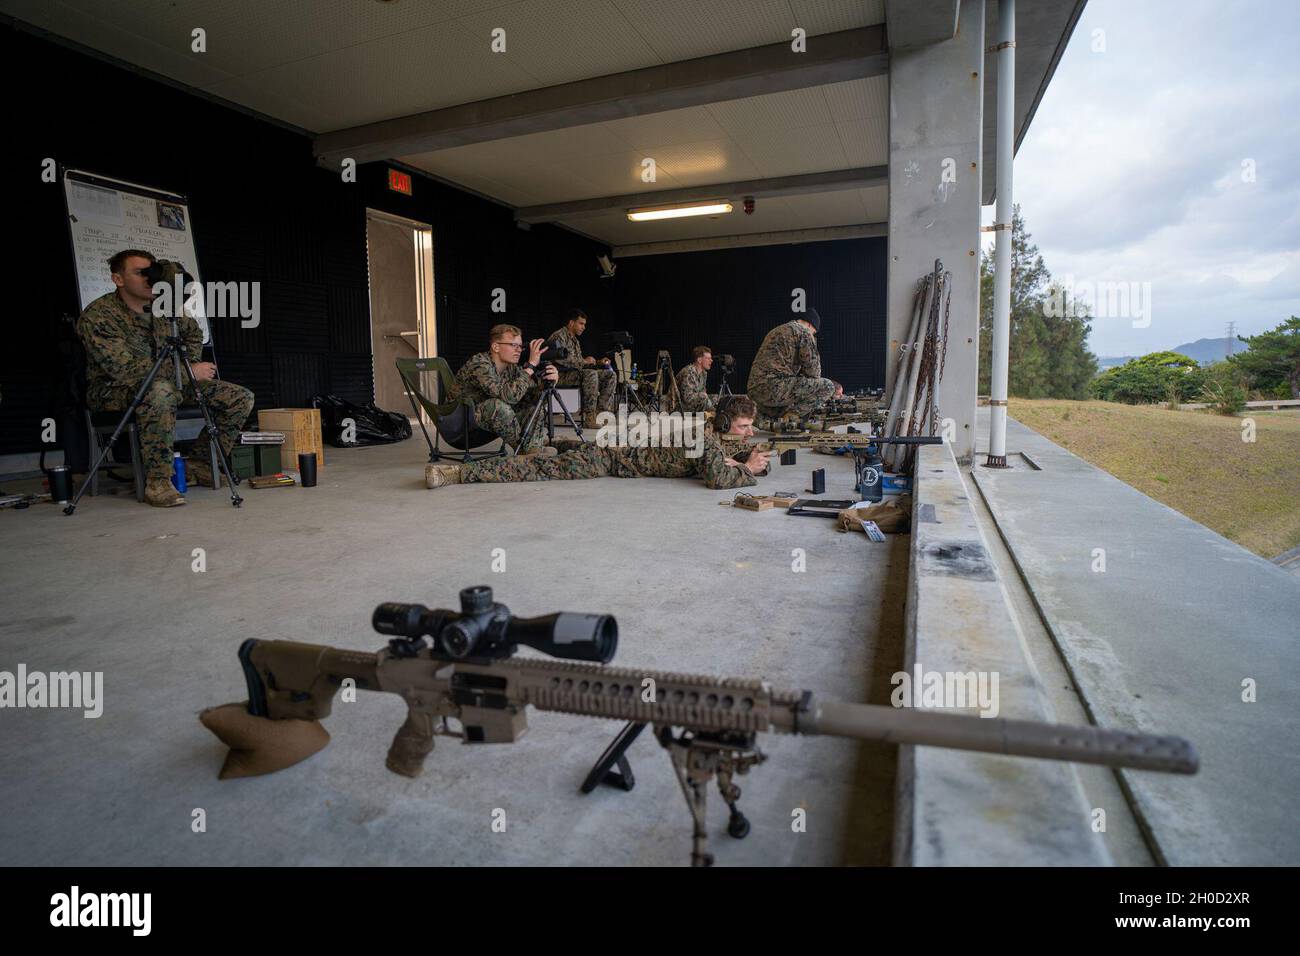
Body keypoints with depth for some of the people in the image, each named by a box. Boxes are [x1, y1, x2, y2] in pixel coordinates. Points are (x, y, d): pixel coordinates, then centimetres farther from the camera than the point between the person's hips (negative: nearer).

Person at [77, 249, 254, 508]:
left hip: (170, 382, 7)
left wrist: (190, 367, 2)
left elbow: (194, 333, 20)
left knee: (241, 398, -8)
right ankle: (157, 483, -33)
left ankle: (198, 464, 1)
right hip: (113, 391, -6)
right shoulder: (96, 317, -18)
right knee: (161, 391, -43)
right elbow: (126, 369, -27)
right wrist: (188, 373, -26)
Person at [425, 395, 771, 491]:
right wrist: (746, 470, -19)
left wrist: (748, 463, -4)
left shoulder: (732, 443, 6)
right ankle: (458, 472, -10)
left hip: (631, 444, 8)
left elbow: (760, 464, 18)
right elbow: (717, 479, -36)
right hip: (614, 456, -8)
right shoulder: (709, 440, -21)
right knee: (542, 470, -10)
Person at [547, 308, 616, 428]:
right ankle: (589, 419, -35)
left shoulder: (575, 340, 24)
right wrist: (584, 362, -15)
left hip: (576, 373, 9)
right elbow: (561, 360, -21)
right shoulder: (559, 336, -7)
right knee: (591, 374, -36)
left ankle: (603, 412, -17)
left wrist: (597, 362, 8)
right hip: (562, 375, -9)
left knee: (610, 374, -5)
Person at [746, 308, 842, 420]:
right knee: (828, 386, -6)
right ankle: (787, 417, -9)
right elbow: (812, 368, -1)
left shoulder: (776, 331, 29)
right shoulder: (804, 332, 1)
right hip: (774, 388, -10)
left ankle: (765, 414, 12)